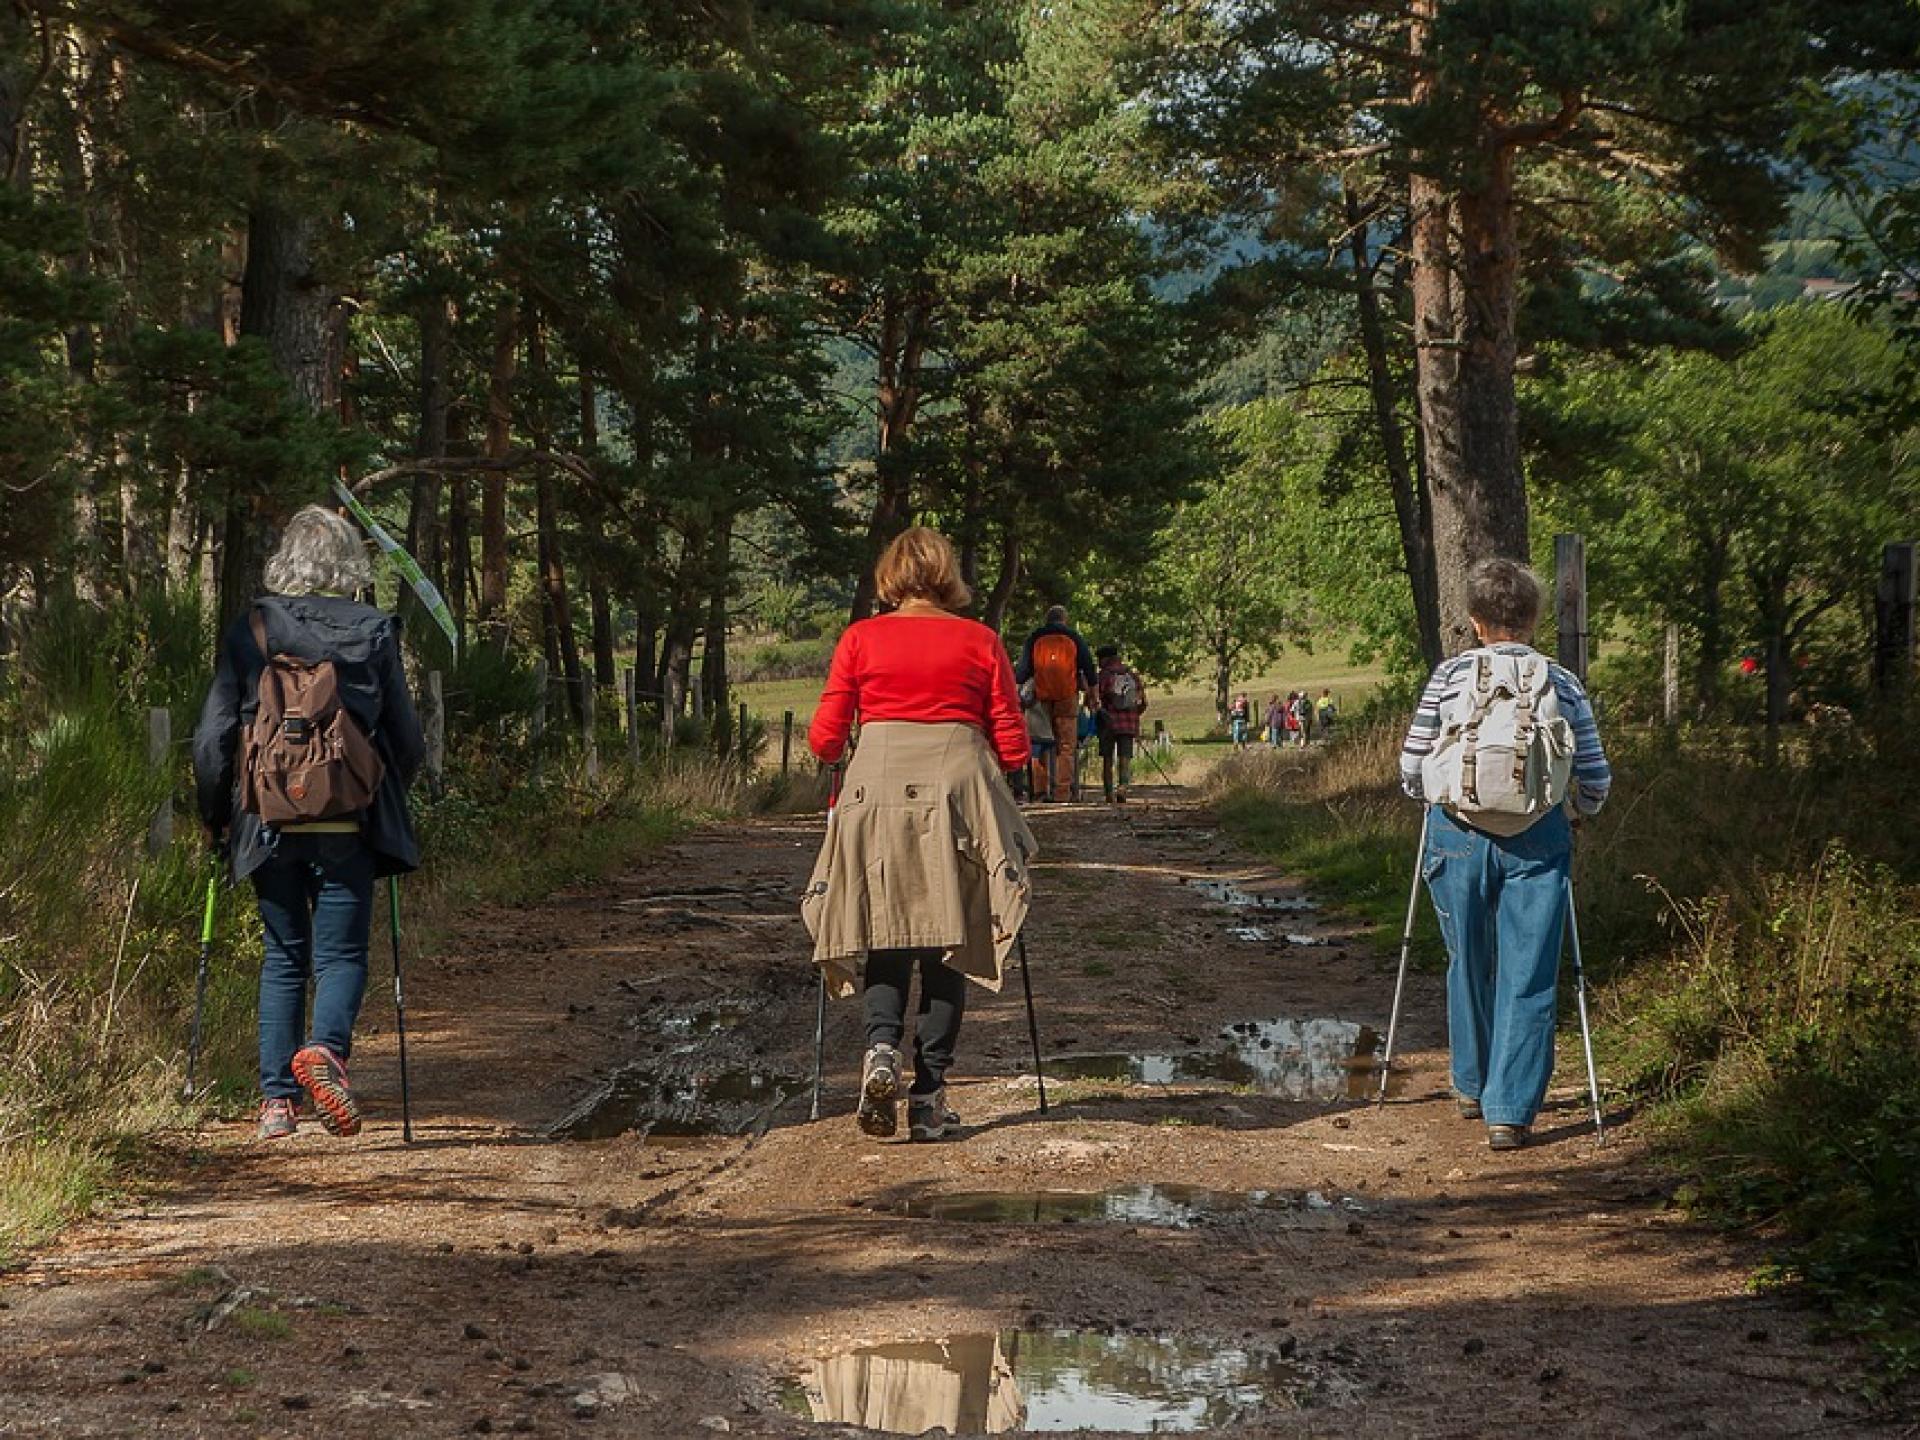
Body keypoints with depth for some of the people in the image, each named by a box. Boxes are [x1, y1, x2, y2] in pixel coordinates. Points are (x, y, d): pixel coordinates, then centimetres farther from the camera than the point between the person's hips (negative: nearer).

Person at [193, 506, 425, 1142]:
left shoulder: (250, 629, 1)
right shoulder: (373, 632, 0)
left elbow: (212, 736, 0)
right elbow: (406, 739, 3)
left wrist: (216, 816, 13)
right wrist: (388, 797, 21)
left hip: (269, 824, 2)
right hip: (348, 826, -2)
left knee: (283, 957, 13)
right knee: (341, 953, 6)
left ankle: (276, 1100, 9)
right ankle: (326, 1046, -23)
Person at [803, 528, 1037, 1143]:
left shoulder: (860, 638, 7)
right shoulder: (980, 641, 7)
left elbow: (824, 739, 3)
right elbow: (1012, 748, 5)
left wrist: (837, 754, 25)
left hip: (876, 791, 0)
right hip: (956, 791, 0)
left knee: (885, 932, 13)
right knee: (946, 936, 6)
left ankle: (881, 1045, -13)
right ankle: (929, 1095, 3)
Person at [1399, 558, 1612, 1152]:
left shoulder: (1451, 675, 1)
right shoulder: (1564, 684, 3)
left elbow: (1412, 768, 3)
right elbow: (1595, 779, 4)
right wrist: (1578, 808, 26)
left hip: (1459, 835, 1)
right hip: (1537, 839, -1)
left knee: (1469, 965, 19)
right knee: (1527, 978, 3)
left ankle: (1472, 1086, 34)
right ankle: (1509, 1112, -1)